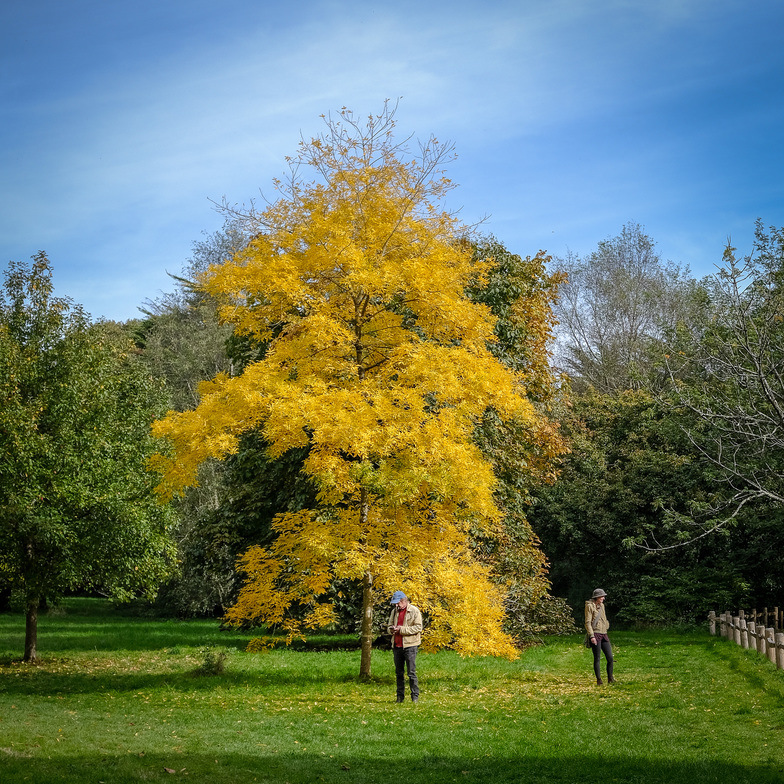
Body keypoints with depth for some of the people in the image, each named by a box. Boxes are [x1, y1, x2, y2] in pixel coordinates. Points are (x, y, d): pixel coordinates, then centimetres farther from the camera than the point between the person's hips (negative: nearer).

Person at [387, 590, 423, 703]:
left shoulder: (414, 611, -4)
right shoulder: (394, 611, 15)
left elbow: (418, 627, -12)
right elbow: (389, 626, 22)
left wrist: (401, 629, -16)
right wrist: (391, 629, -4)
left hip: (410, 646, -6)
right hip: (397, 646, 6)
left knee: (411, 672, -6)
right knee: (399, 673, 10)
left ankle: (415, 696, 1)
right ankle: (400, 696, 16)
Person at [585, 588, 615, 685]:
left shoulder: (602, 606, 17)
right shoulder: (590, 606, -6)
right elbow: (587, 622, -10)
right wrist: (591, 636, -17)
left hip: (604, 635, 7)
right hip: (595, 635, -7)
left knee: (610, 658, 2)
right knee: (597, 659, -3)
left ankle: (610, 679, 13)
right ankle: (599, 680, 4)